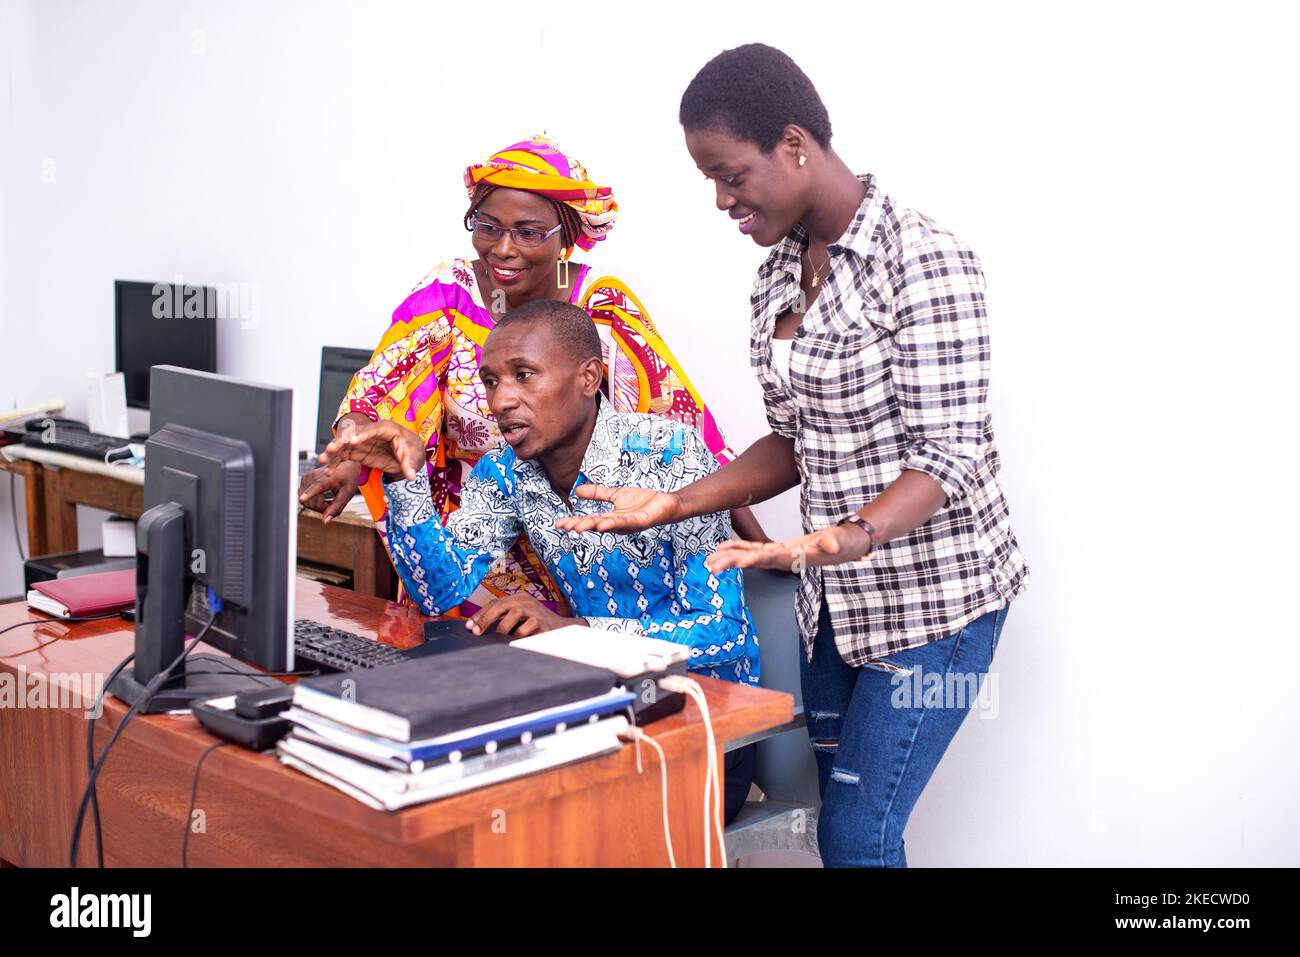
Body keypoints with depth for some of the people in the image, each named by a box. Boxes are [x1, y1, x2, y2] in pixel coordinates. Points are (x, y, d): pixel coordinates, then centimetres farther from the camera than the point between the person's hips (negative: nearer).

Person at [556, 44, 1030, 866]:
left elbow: (945, 456, -22)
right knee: (842, 819, 13)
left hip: (933, 591, -7)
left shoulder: (923, 260, -18)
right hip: (836, 597, 7)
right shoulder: (781, 272, 6)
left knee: (856, 836, -6)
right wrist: (677, 503, -3)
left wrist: (844, 540, -39)